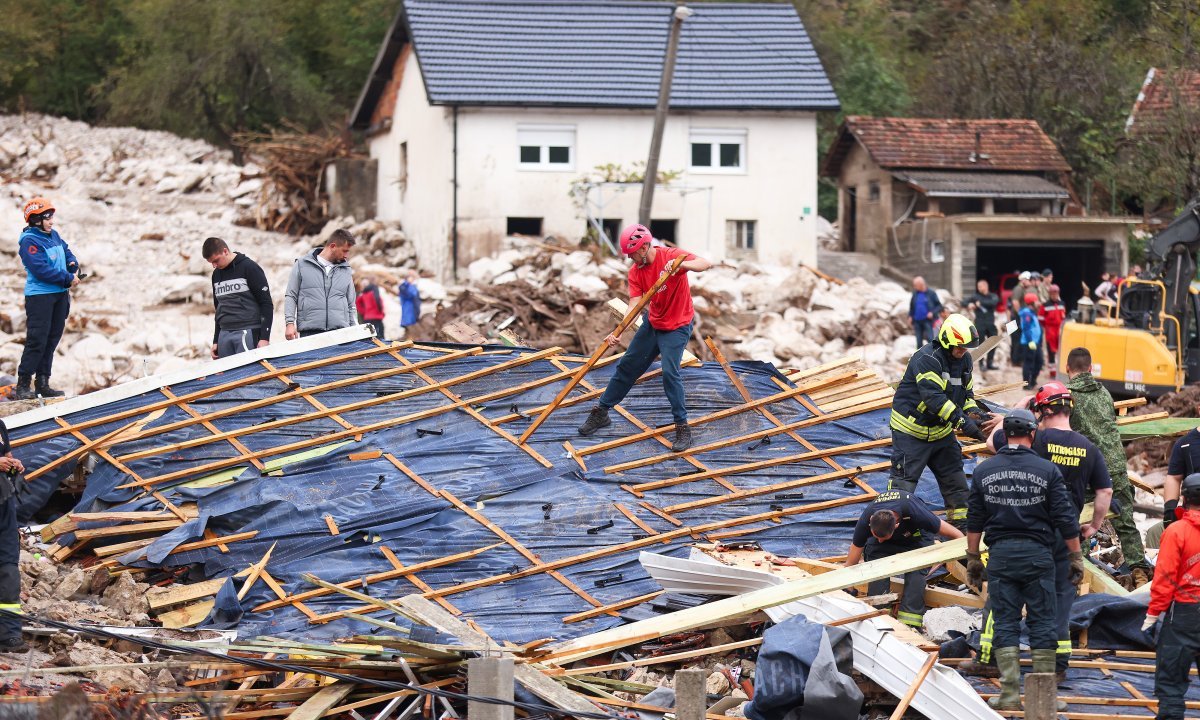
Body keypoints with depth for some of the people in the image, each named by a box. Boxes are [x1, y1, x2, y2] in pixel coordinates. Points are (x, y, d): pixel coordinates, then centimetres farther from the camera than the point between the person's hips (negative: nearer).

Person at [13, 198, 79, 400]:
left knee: (52, 339, 10)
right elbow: (42, 270, -21)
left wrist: (73, 266, -2)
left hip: (60, 295, 8)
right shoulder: (30, 241, -15)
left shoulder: (53, 235, 10)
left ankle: (42, 383, 16)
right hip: (39, 297, -8)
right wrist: (68, 279, -16)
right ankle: (22, 385, -7)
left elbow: (66, 251, 21)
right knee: (37, 340, -11)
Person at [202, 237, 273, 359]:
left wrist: (264, 338, -12)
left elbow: (267, 304, -6)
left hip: (247, 332, -6)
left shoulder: (249, 267, -4)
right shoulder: (216, 274, 16)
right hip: (224, 334, 6)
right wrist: (215, 341, 20)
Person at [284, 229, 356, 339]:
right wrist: (290, 323, -5)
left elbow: (351, 306, 20)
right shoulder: (302, 265, 7)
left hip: (340, 333, 2)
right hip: (309, 332, -2)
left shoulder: (346, 271, 16)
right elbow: (291, 296, 7)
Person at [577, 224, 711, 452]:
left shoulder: (671, 256, -23)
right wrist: (618, 333, -31)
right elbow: (634, 305, -16)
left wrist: (680, 264, -53)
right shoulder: (635, 271, -8)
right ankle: (601, 413, 27)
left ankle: (682, 428, -10)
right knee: (627, 366, 11)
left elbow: (705, 264, -34)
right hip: (652, 323, 6)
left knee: (669, 372, -21)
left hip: (677, 327, -6)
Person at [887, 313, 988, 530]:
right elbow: (934, 397, -32)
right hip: (912, 430, -8)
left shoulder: (964, 361, 4)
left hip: (941, 431, 8)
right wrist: (963, 422, -34)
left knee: (954, 477, 11)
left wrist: (974, 412, -9)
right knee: (904, 479, -6)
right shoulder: (927, 359, -24)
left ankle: (961, 523, 21)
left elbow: (966, 393, 14)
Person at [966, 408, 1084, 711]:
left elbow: (974, 521, 8)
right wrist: (1076, 558, 4)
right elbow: (1066, 520, -4)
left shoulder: (984, 470, 3)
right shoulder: (1047, 470, -4)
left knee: (1005, 623, 4)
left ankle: (1010, 693, -1)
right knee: (1042, 623, 4)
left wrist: (973, 558, 17)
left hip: (1000, 553, 2)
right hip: (1038, 554, -1)